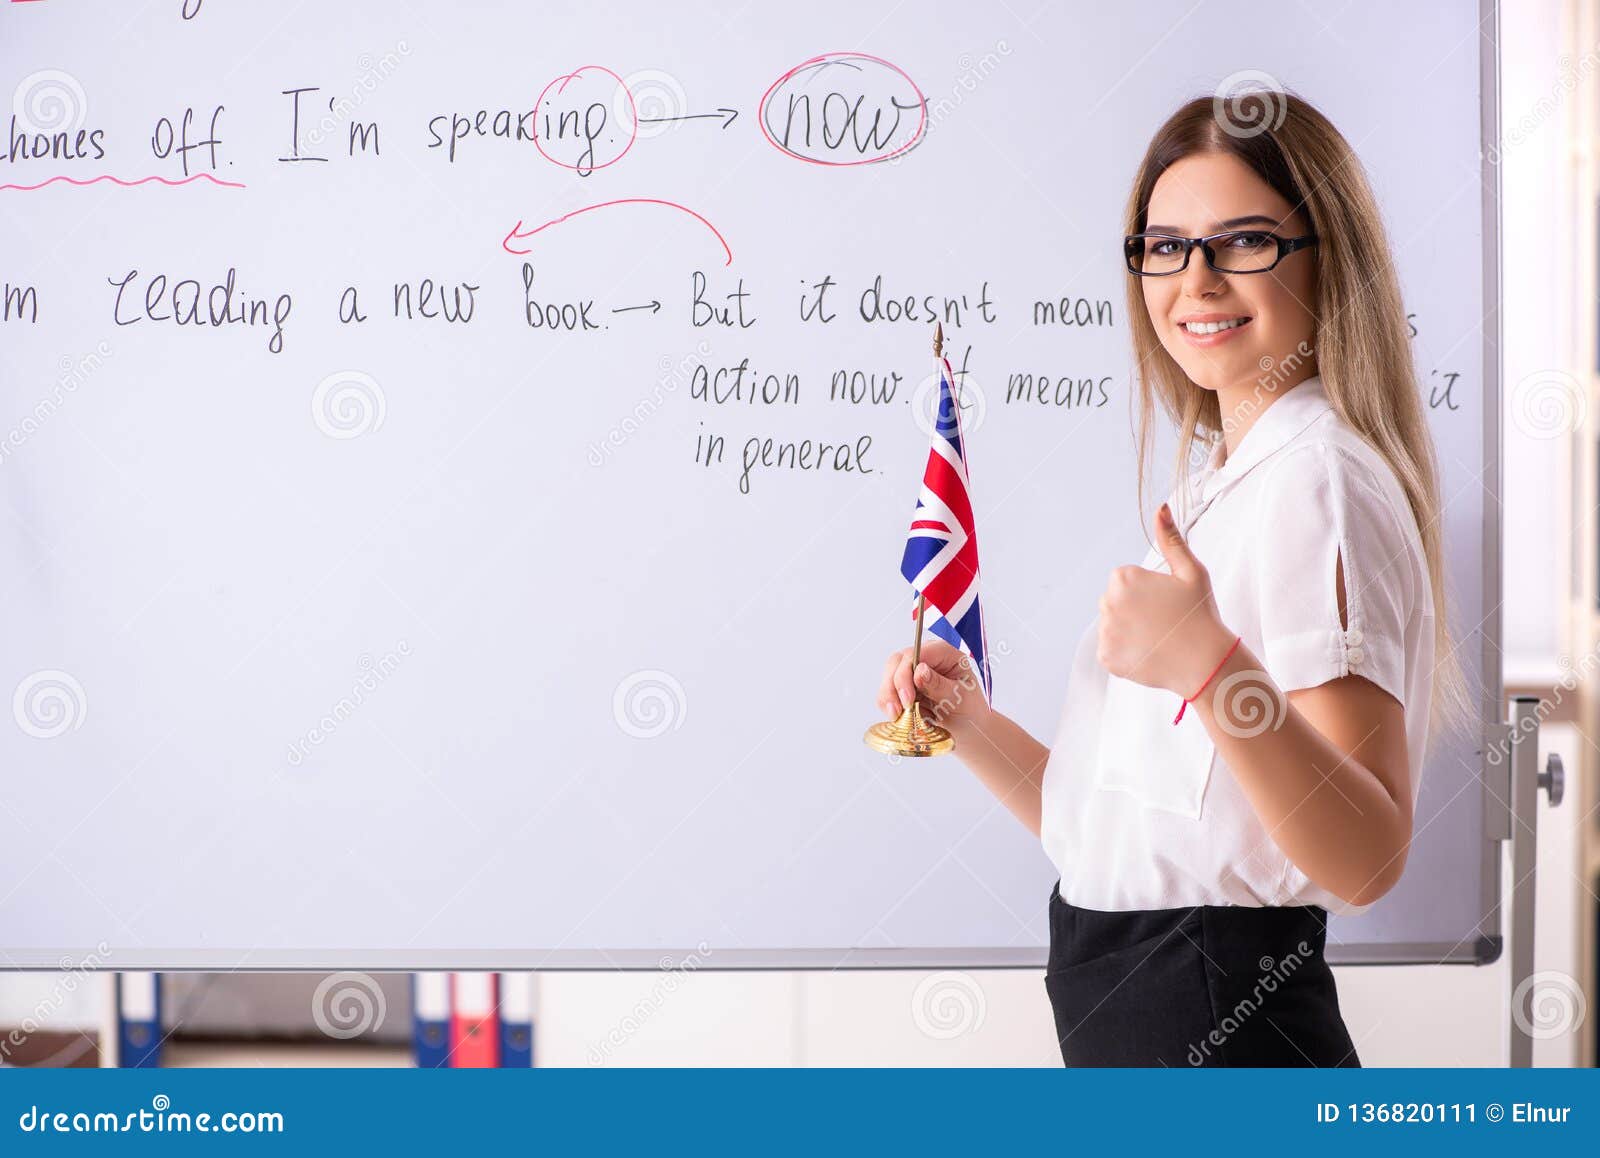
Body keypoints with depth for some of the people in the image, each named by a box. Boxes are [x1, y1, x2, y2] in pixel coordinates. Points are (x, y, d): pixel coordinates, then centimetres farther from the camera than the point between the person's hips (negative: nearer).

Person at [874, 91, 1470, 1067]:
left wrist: (1212, 670, -33)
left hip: (1216, 1024, -8)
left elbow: (1366, 860, -22)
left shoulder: (1318, 479, -13)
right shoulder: (1216, 484, 15)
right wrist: (972, 725, 4)